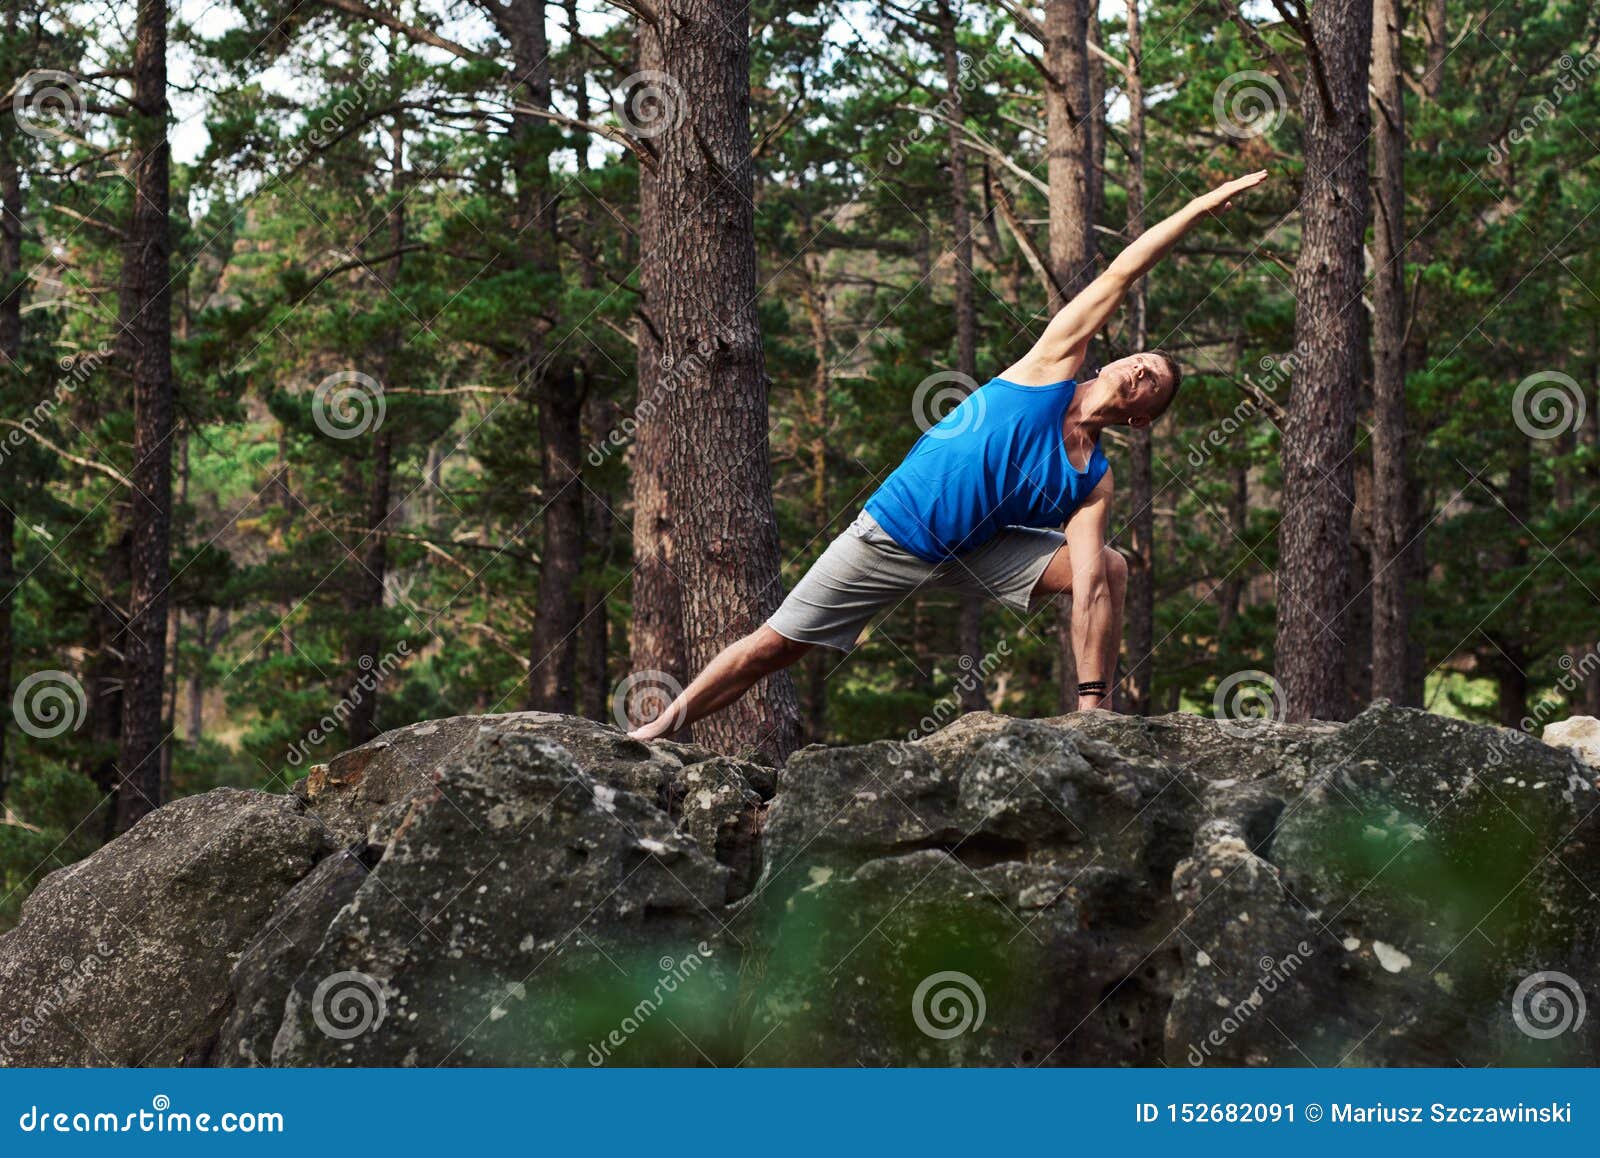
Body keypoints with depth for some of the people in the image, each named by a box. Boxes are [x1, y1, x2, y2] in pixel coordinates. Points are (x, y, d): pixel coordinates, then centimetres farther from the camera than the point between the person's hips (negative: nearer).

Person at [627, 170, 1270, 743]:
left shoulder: (1094, 484, -6)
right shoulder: (1053, 368, -11)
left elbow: (1088, 587, -16)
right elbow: (1119, 275, -11)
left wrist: (1092, 699, -27)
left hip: (975, 551, 3)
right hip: (891, 537, -3)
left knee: (1109, 567, -12)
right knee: (774, 645, -4)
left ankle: (1093, 716, -8)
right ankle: (664, 725, 10)